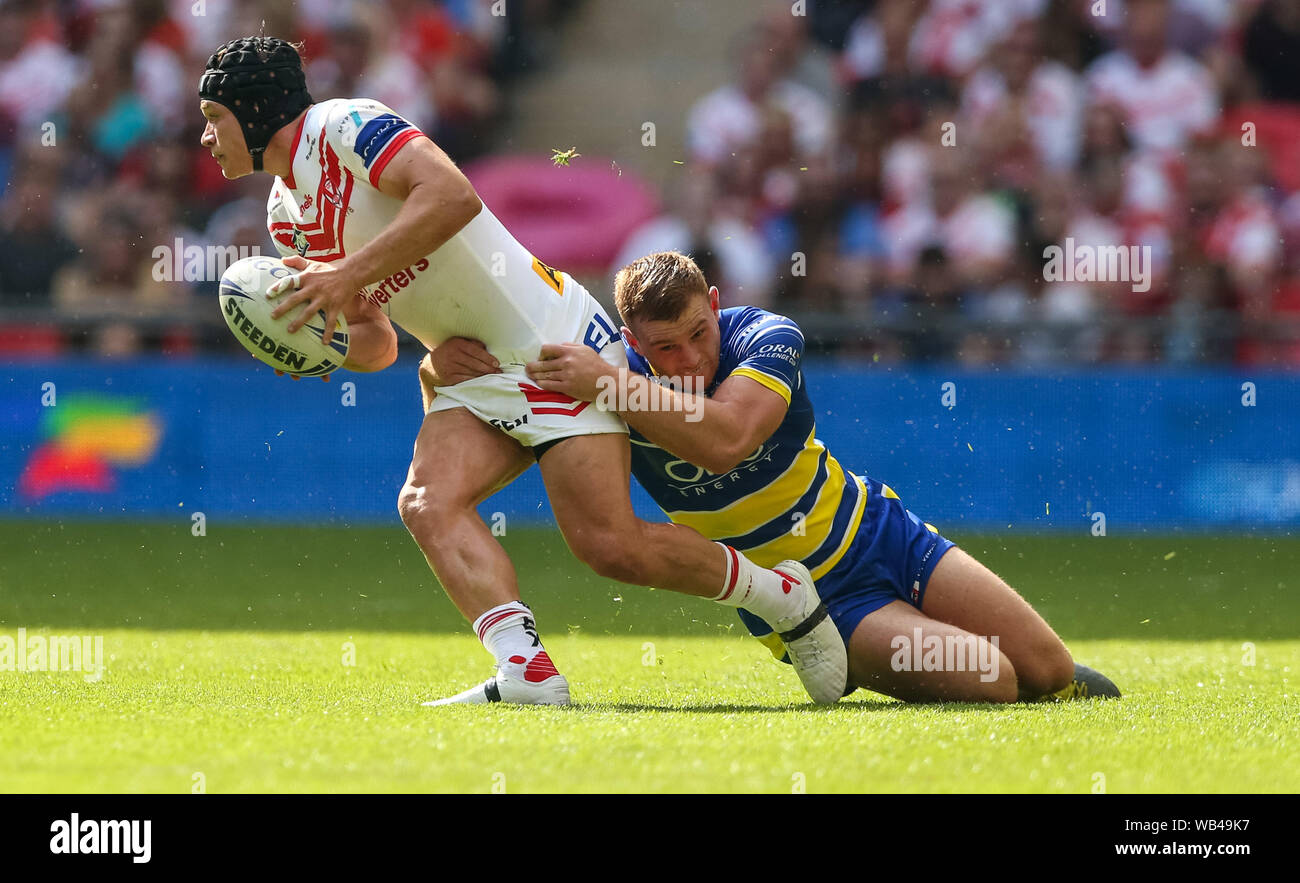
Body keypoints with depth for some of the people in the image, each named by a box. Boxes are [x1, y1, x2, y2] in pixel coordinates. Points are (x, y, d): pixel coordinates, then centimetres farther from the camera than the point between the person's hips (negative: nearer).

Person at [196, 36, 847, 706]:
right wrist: (315, 336, -3)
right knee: (428, 504, -19)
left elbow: (452, 195, -29)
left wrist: (348, 274, -30)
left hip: (550, 339, -9)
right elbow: (377, 344, 19)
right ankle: (525, 673, -31)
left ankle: (783, 593, 6)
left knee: (610, 544, -16)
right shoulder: (285, 214, 16)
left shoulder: (343, 126, -12)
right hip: (469, 375, 9)